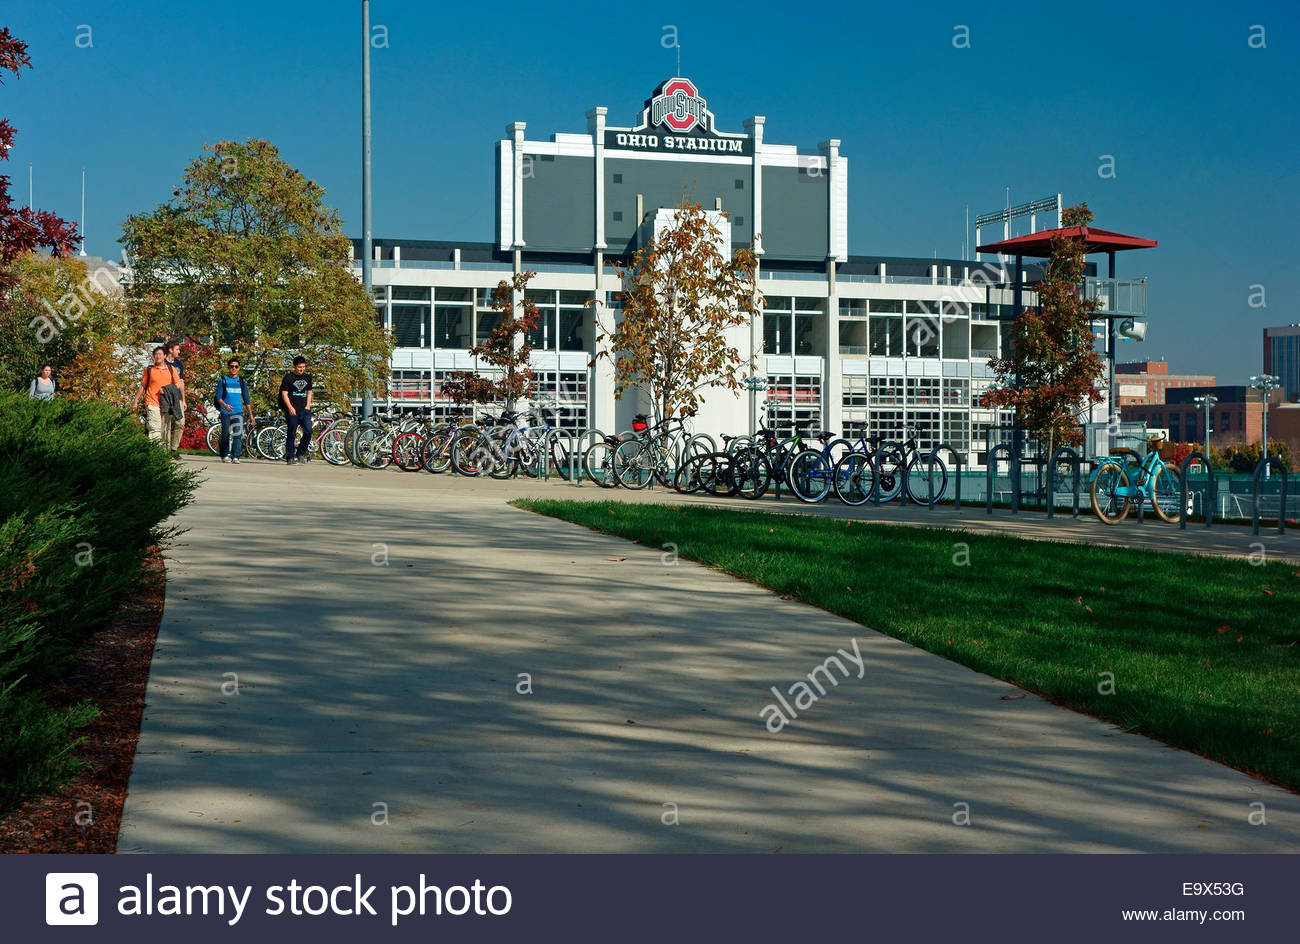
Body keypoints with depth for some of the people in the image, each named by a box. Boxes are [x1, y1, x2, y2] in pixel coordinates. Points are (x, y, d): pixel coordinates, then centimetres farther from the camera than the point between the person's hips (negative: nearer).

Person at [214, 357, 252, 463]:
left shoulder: (241, 382, 13)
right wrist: (225, 405, -23)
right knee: (225, 434, 3)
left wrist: (250, 415, 13)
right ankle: (225, 455, 20)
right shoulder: (222, 380, 6)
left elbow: (246, 399, 16)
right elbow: (218, 397, -3)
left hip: (238, 411, 1)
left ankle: (235, 456, -17)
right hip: (225, 412, -1)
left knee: (238, 434, -15)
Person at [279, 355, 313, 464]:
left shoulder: (307, 377, 14)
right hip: (292, 411, -4)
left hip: (304, 410, 4)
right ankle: (290, 457, 6)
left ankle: (300, 453, 7)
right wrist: (290, 407, -14)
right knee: (291, 434, -2)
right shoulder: (288, 377, -1)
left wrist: (308, 405, 7)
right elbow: (284, 393, -5)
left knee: (308, 431, -10)